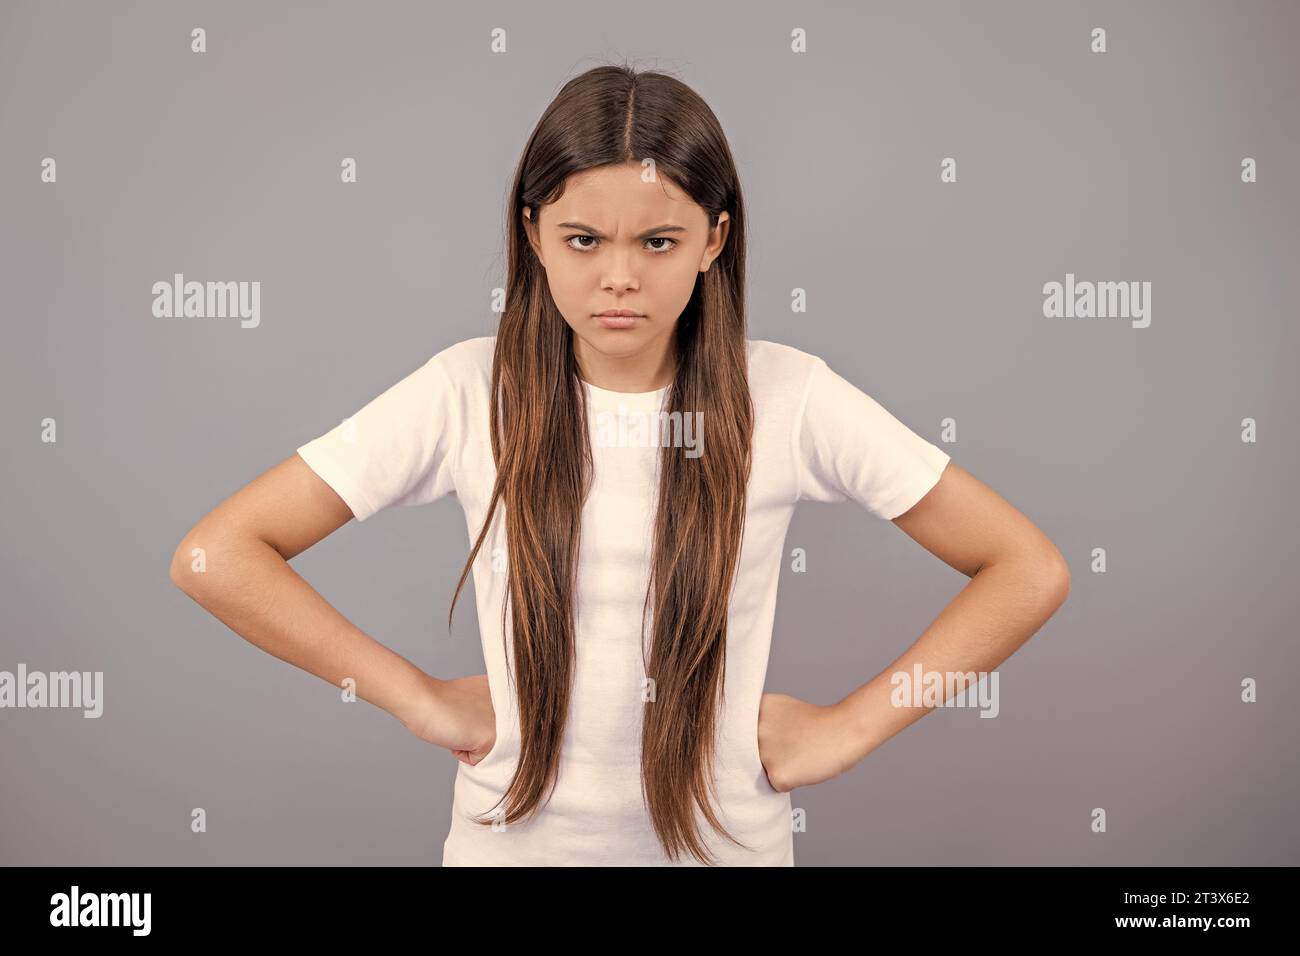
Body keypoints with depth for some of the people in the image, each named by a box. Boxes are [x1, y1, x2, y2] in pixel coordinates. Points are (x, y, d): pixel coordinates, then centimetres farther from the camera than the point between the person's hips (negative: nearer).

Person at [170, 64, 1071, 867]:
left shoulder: (786, 396, -14)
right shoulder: (469, 392, -13)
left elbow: (1031, 572, -9)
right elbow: (217, 556, -11)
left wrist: (851, 725, -11)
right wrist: (423, 698, -12)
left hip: (725, 839, 0)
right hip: (513, 838, 1)